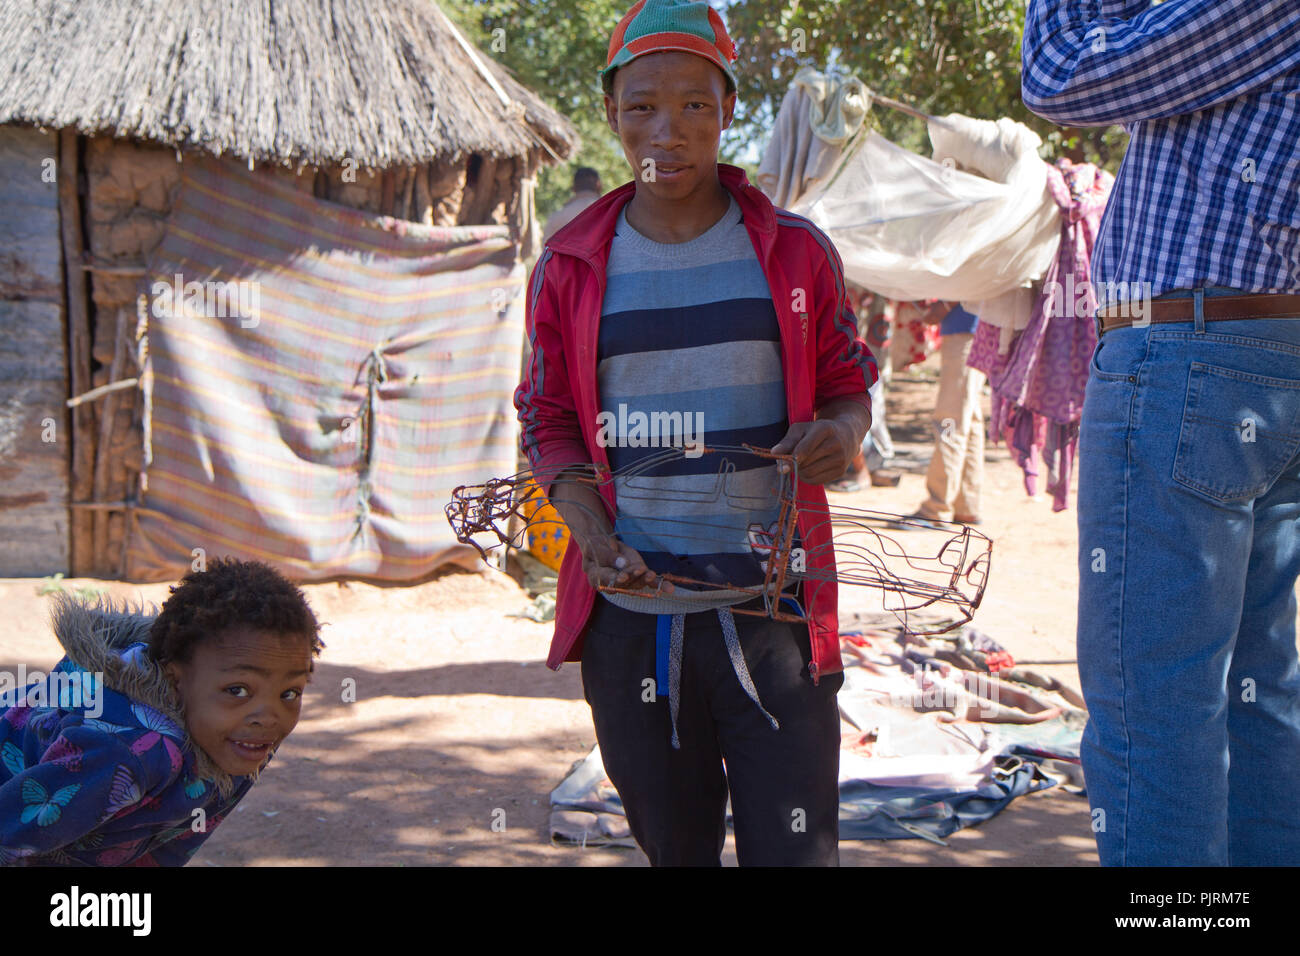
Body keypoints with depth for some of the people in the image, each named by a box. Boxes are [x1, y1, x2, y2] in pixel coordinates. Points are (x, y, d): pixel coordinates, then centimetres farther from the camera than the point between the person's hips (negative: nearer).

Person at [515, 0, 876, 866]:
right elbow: (551, 425, 9)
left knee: (796, 850, 0)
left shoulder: (795, 251, 4)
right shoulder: (570, 268, 5)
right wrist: (595, 539, -9)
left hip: (775, 611, -1)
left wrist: (840, 433, -13)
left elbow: (848, 385, 12)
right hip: (631, 618, 1)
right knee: (674, 848, 15)